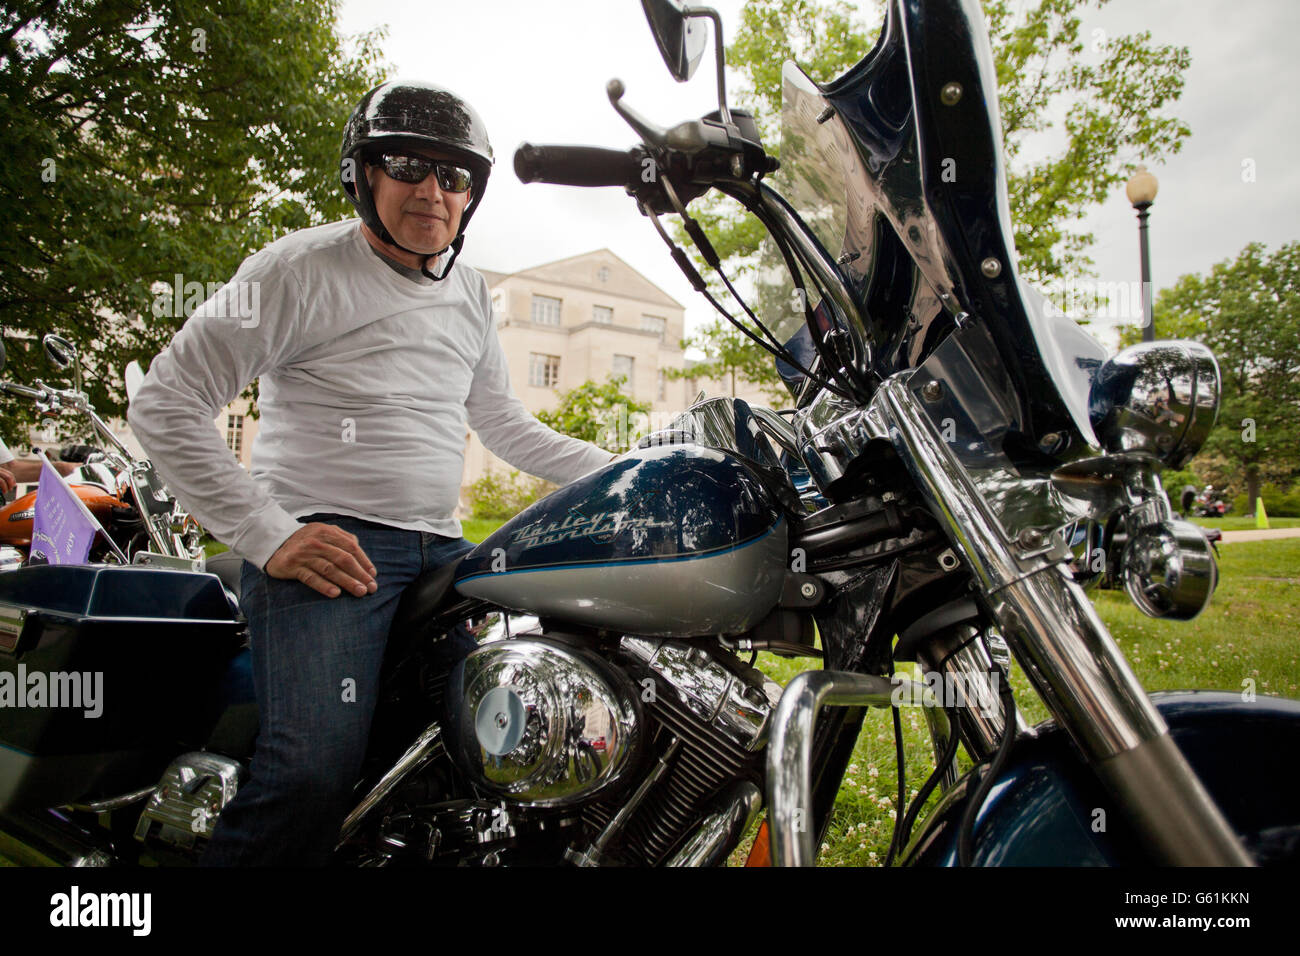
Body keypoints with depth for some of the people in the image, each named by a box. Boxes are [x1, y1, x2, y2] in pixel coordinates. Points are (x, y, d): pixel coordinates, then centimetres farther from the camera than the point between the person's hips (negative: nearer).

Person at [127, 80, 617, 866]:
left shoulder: (471, 293, 19)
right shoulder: (303, 268, -2)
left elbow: (503, 422, 28)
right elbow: (164, 402, -5)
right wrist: (270, 535, -15)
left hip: (441, 550, 7)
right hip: (324, 548, -6)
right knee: (315, 771, -25)